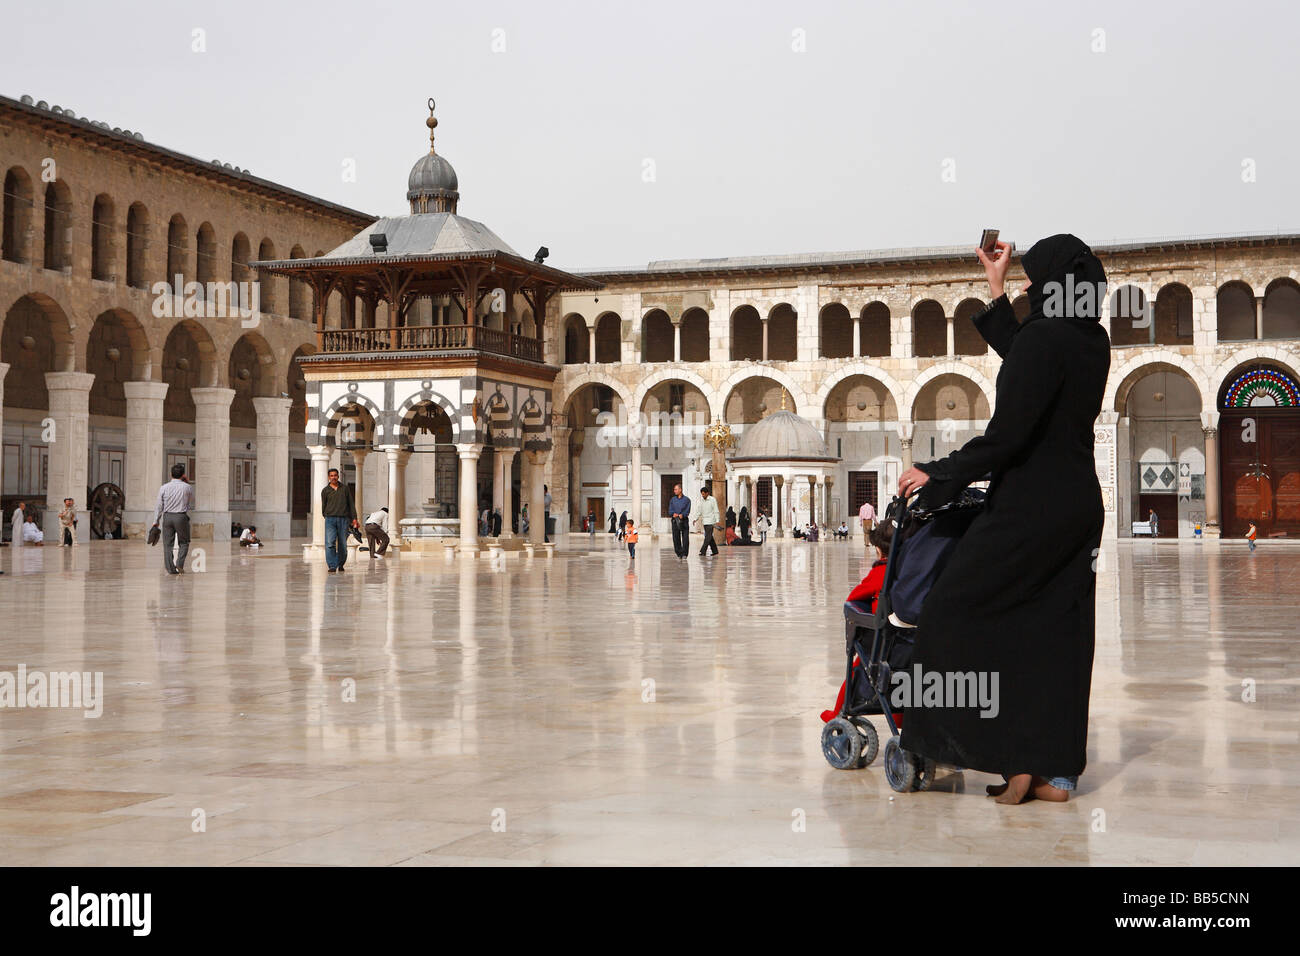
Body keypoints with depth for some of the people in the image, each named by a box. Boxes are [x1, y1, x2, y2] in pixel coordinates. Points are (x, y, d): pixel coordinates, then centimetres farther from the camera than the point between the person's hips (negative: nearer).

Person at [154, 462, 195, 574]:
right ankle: (179, 563, -6)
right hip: (181, 517, -1)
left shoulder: (163, 488, 0)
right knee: (184, 542, 11)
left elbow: (159, 506, 2)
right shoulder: (187, 487, -2)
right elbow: (191, 503, 14)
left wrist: (156, 521, 10)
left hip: (167, 517, 1)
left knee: (168, 544, 6)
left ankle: (170, 568, 3)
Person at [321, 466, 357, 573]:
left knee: (342, 544, 4)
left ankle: (341, 565, 20)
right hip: (330, 519, -1)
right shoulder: (325, 490, 8)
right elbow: (323, 506, 16)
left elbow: (351, 504, 11)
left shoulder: (345, 488, 11)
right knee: (330, 543, -14)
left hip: (343, 519, 1)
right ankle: (332, 566, -15)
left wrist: (354, 518, 4)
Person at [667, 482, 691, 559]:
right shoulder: (672, 500, 14)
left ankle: (684, 554, -1)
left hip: (684, 521, -2)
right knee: (676, 538, 0)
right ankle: (679, 555, 9)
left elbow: (687, 511, -3)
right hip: (675, 521, 2)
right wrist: (674, 514, -15)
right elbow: (670, 510, 7)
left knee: (685, 539, -7)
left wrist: (682, 515, -21)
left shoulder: (687, 500, 5)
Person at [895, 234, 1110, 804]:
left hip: (1031, 505, -9)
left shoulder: (1044, 337, -17)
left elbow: (1006, 435, -21)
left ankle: (1013, 760, 0)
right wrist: (996, 288, 30)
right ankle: (1056, 769, 11)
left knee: (957, 612, 2)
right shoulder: (1092, 340, 9)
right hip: (1079, 505, 9)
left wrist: (938, 475, -10)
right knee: (1058, 632, 10)